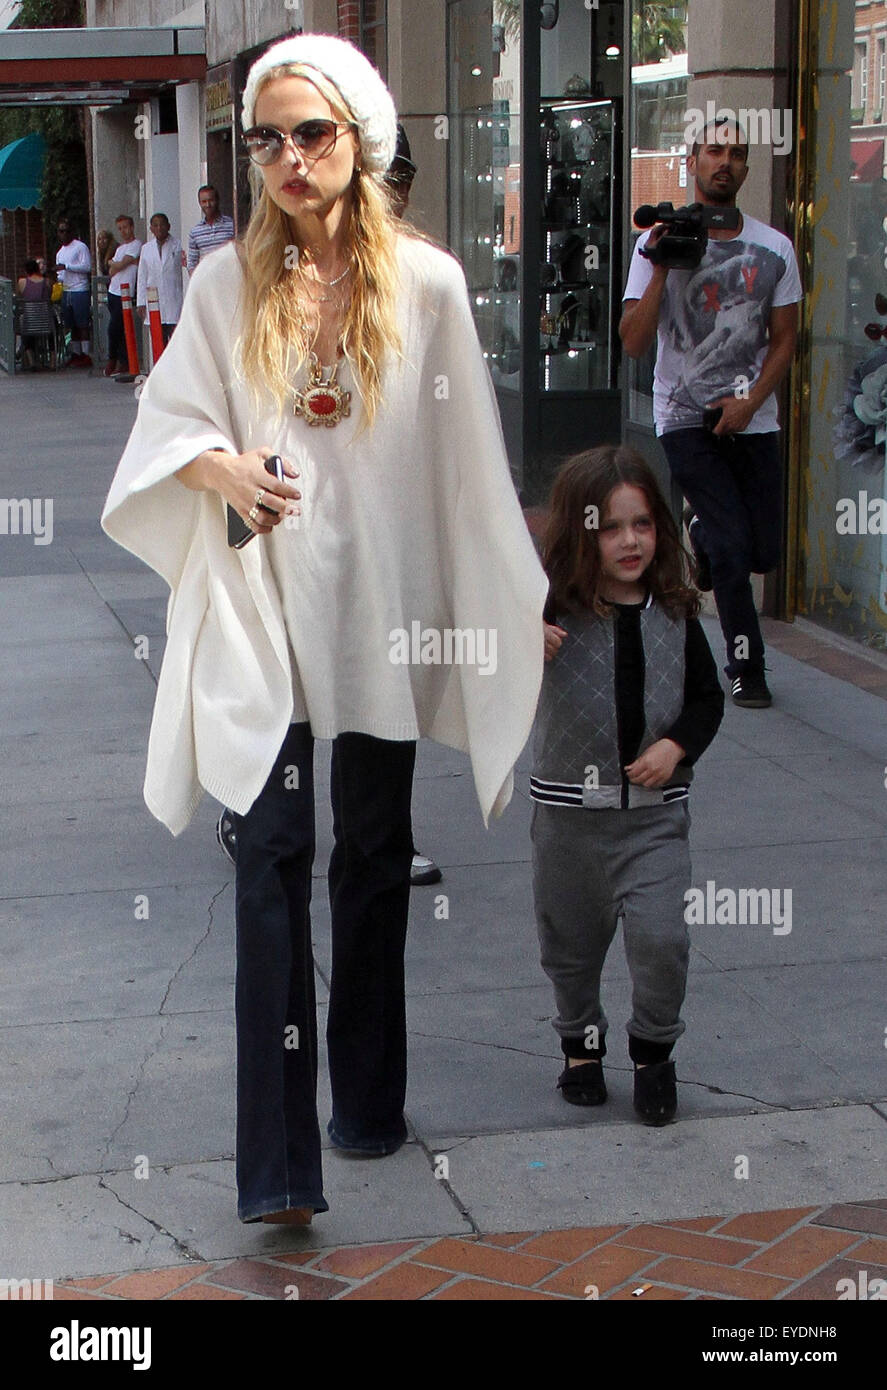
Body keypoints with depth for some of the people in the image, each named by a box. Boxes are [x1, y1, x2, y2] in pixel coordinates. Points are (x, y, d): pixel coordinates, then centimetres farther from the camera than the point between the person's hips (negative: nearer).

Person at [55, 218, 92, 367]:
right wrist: (59, 279, 5)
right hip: (66, 291, 8)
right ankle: (76, 353, 13)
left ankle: (86, 354, -8)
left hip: (80, 290, -7)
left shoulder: (81, 247, -4)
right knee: (72, 325, 8)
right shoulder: (60, 252, 20)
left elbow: (87, 266, -14)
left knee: (82, 324, -8)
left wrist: (66, 267, -17)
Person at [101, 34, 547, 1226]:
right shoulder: (226, 284, -1)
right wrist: (219, 466, -19)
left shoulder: (427, 283, -3)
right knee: (272, 859, -6)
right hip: (265, 604, -1)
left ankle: (368, 1097, 31)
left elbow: (468, 463, 1)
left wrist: (522, 603, 5)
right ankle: (277, 1161, -6)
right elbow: (172, 416, 5)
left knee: (375, 852, 13)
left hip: (384, 607, 1)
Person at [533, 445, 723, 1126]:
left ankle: (654, 1050, 12)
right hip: (569, 808, -1)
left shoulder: (674, 615, -1)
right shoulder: (554, 609, -11)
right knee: (571, 942, 14)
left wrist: (677, 745, -9)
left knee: (660, 934, -12)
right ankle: (581, 1044, 39)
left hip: (655, 812, 1)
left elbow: (708, 697, 9)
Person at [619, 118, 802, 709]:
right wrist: (661, 269, -20)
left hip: (754, 419, 3)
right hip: (686, 417, -3)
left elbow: (784, 339, 8)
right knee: (731, 545, -11)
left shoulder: (774, 248, 5)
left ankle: (697, 537, 39)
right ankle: (747, 667, 4)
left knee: (762, 551, 5)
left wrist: (748, 403, -6)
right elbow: (634, 342, -9)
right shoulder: (659, 241, -3)